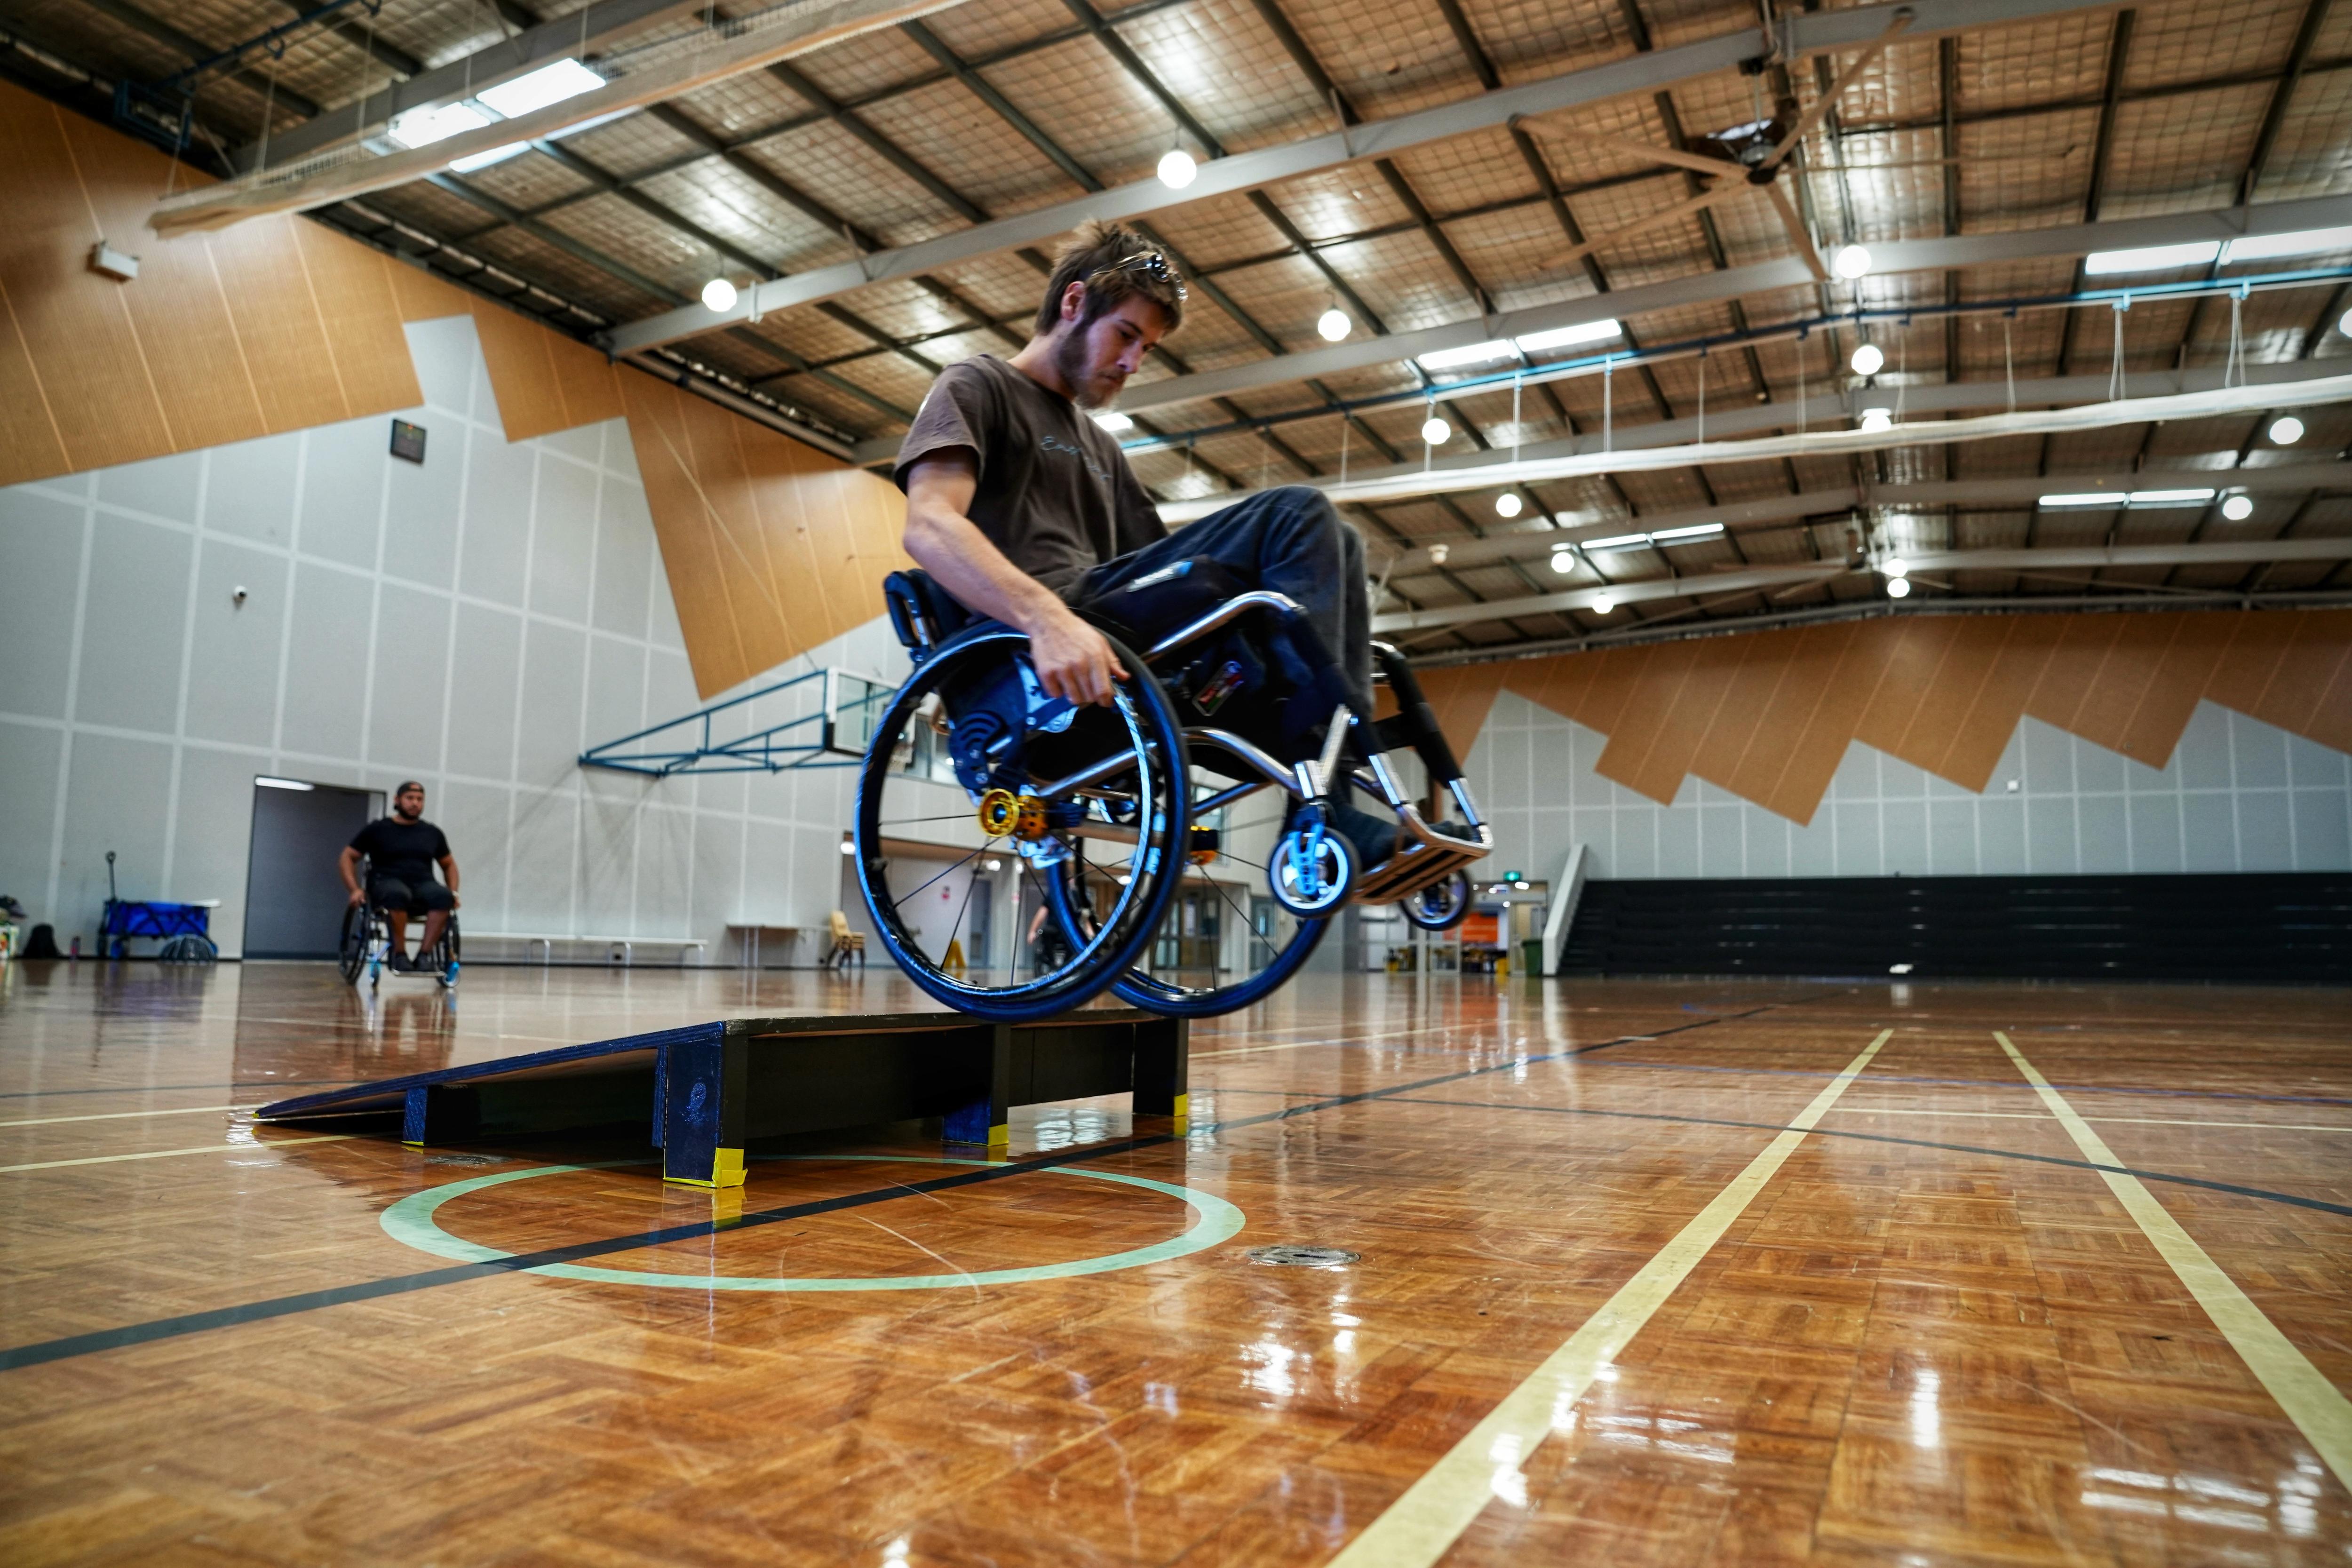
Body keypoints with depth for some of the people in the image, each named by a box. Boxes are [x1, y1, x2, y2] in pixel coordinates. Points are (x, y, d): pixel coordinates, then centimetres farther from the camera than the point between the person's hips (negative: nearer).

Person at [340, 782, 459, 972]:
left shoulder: (432, 832, 17)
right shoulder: (377, 829, 9)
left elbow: (449, 864, 26)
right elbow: (347, 858, 10)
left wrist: (454, 892, 8)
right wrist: (355, 889, -5)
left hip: (423, 886, 2)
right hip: (387, 884, -2)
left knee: (444, 897, -35)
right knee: (398, 894, -41)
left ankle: (424, 954, -32)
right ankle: (399, 954, -26)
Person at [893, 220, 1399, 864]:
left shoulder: (1100, 447, 33)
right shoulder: (977, 387, 8)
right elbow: (928, 527, -11)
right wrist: (1047, 617, -31)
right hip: (1024, 656, -8)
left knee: (1332, 544, 2)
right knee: (1299, 516, -16)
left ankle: (1343, 796, -13)